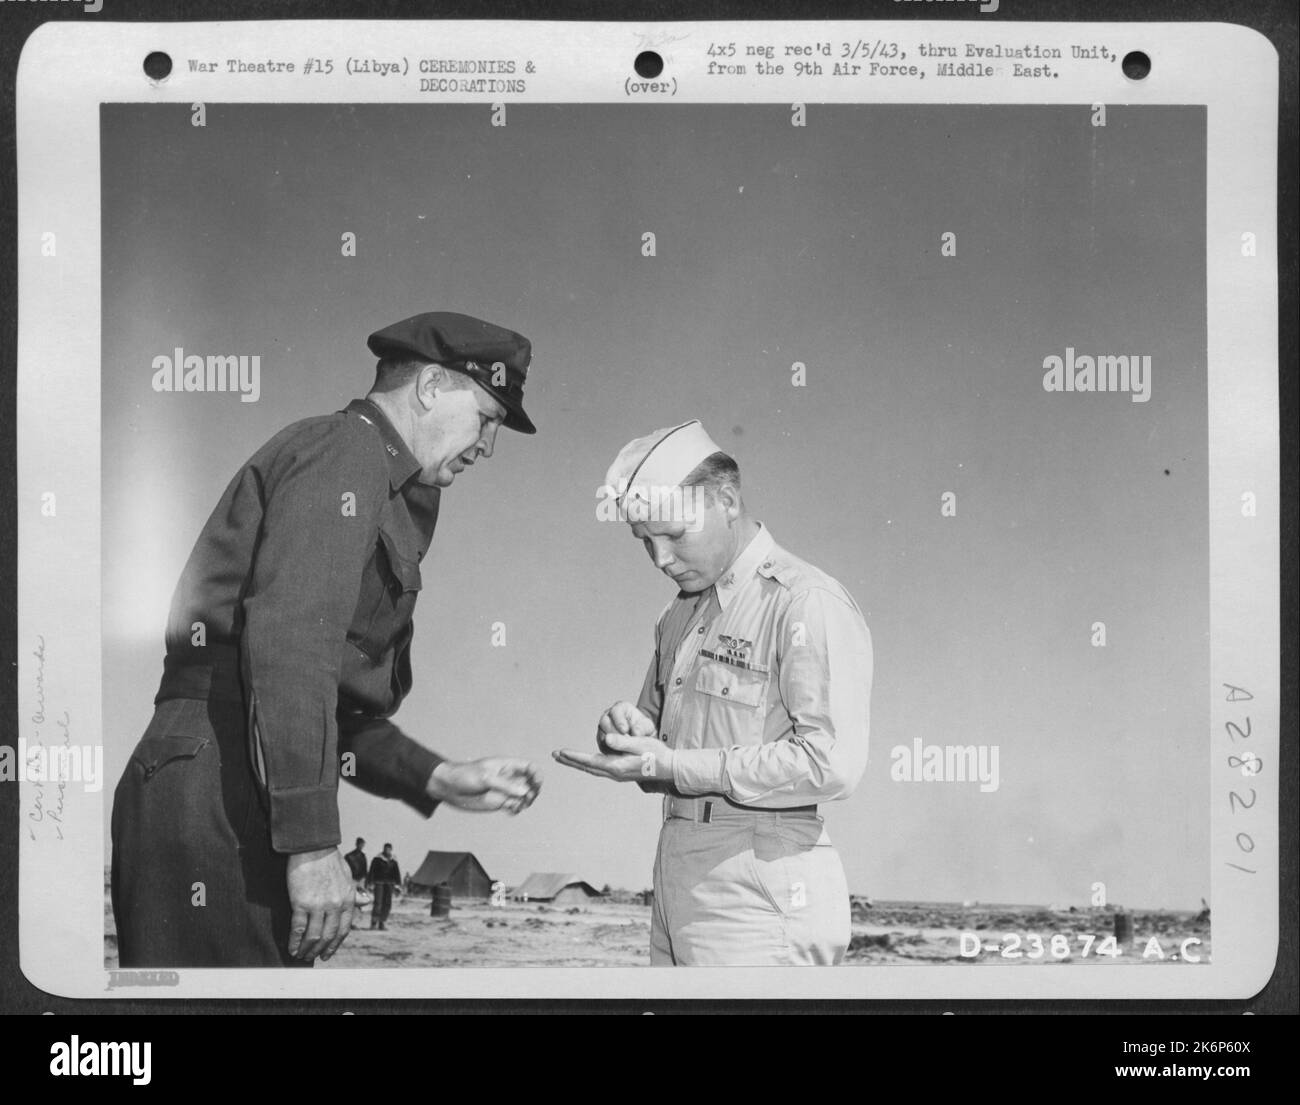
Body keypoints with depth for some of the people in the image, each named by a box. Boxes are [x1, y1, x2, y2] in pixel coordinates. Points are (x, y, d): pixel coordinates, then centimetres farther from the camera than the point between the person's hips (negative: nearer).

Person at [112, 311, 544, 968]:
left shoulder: (381, 488, 27)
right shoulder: (347, 450, -5)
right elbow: (288, 640, -20)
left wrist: (441, 780, 18)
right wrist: (313, 843, -23)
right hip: (214, 796, -10)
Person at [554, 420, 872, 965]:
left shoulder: (808, 604, -12)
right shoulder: (680, 614, 16)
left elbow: (831, 764, -21)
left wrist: (670, 765, -20)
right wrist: (635, 732, 0)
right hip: (677, 881, 8)